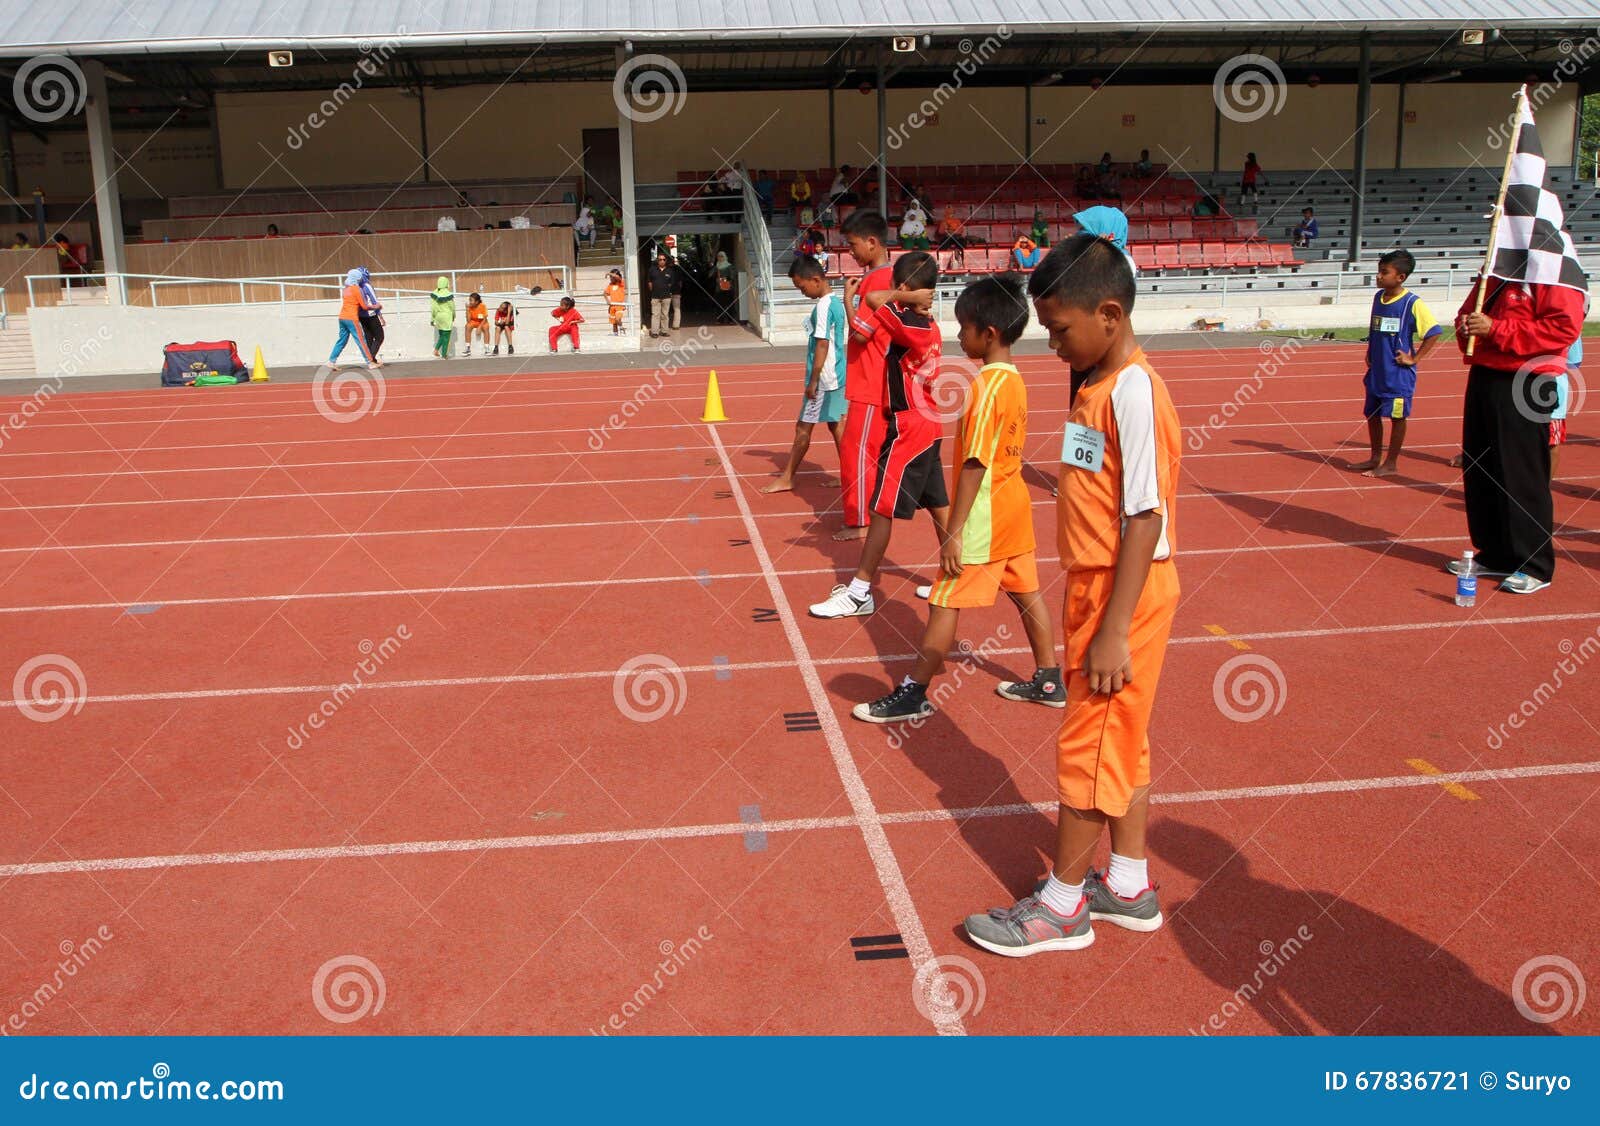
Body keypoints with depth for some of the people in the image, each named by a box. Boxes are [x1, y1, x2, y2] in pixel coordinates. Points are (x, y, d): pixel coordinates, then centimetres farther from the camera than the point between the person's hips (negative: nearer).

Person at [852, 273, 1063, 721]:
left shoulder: (985, 386, -20)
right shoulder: (1015, 380, 7)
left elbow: (974, 465, -22)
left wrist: (954, 531, -20)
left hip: (984, 516, -9)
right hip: (1014, 504, 9)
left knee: (944, 601, -2)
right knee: (1026, 592, 16)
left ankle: (913, 694, 6)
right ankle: (1048, 680, 26)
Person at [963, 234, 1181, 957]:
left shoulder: (1134, 392, -20)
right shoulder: (1096, 387, 9)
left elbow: (1145, 517, -23)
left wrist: (1114, 631, -23)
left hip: (1124, 597, -9)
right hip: (1097, 588, 9)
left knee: (1088, 744, 2)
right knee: (1118, 742, 17)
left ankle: (1063, 905, 16)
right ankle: (1129, 887, 31)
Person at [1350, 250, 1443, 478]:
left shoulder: (1413, 303, -14)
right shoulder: (1378, 297, 5)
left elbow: (1435, 332, -13)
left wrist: (1414, 359, -13)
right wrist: (1370, 352, 12)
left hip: (1398, 373, -7)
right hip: (1376, 371, 7)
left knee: (1397, 416, 3)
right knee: (1371, 414, 14)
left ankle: (1390, 464, 12)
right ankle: (1375, 458, 29)